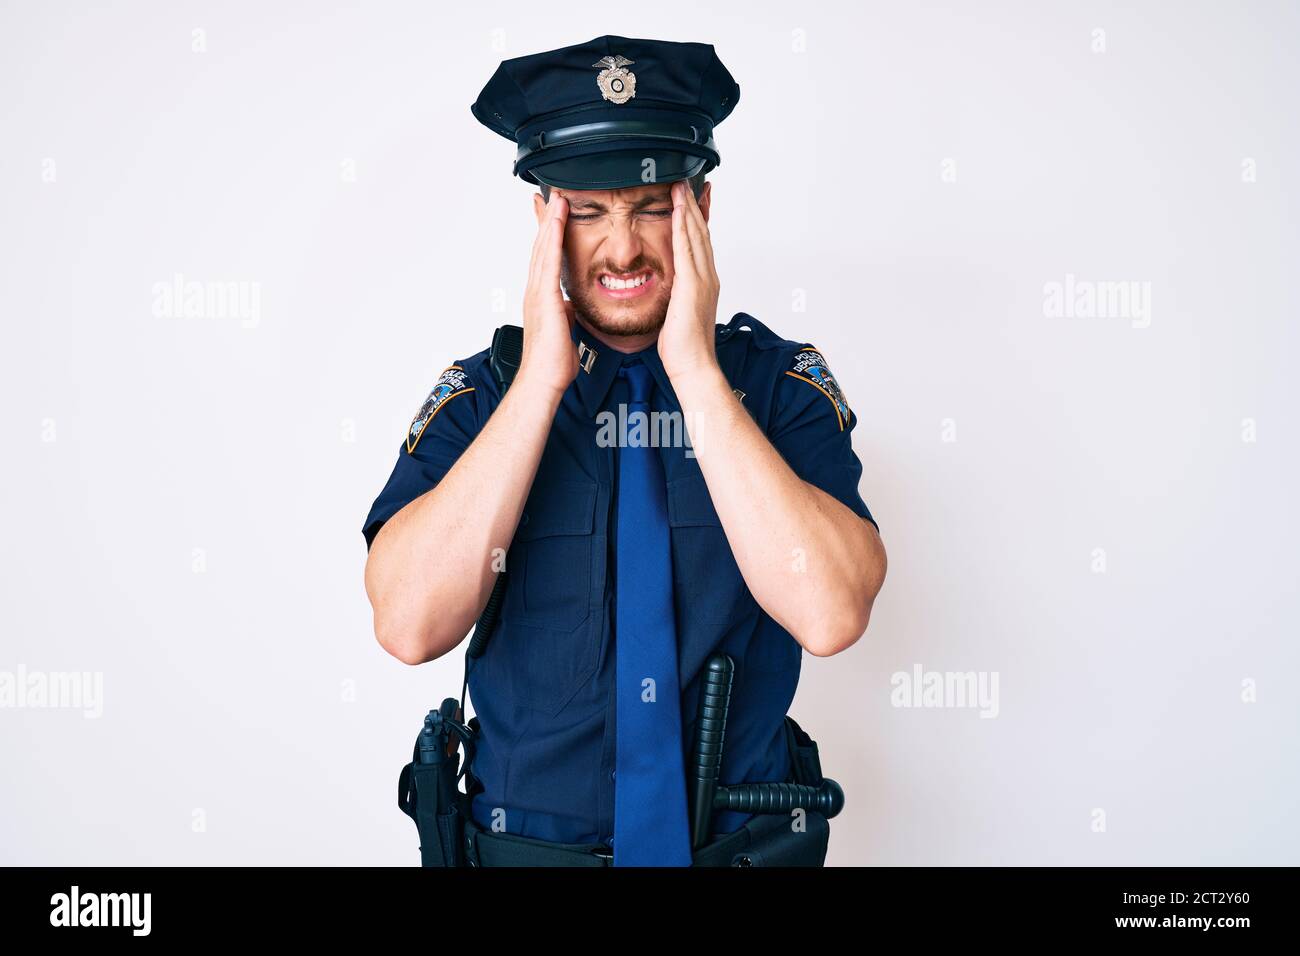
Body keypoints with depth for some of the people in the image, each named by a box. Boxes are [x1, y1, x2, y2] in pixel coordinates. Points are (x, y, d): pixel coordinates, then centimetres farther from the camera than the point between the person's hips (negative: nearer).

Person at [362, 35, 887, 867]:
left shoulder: (780, 381, -8)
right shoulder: (479, 395, -7)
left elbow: (830, 615, -24)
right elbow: (409, 624, -22)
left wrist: (696, 369, -23)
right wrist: (543, 377, -22)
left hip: (741, 838, 0)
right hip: (526, 836, 0)